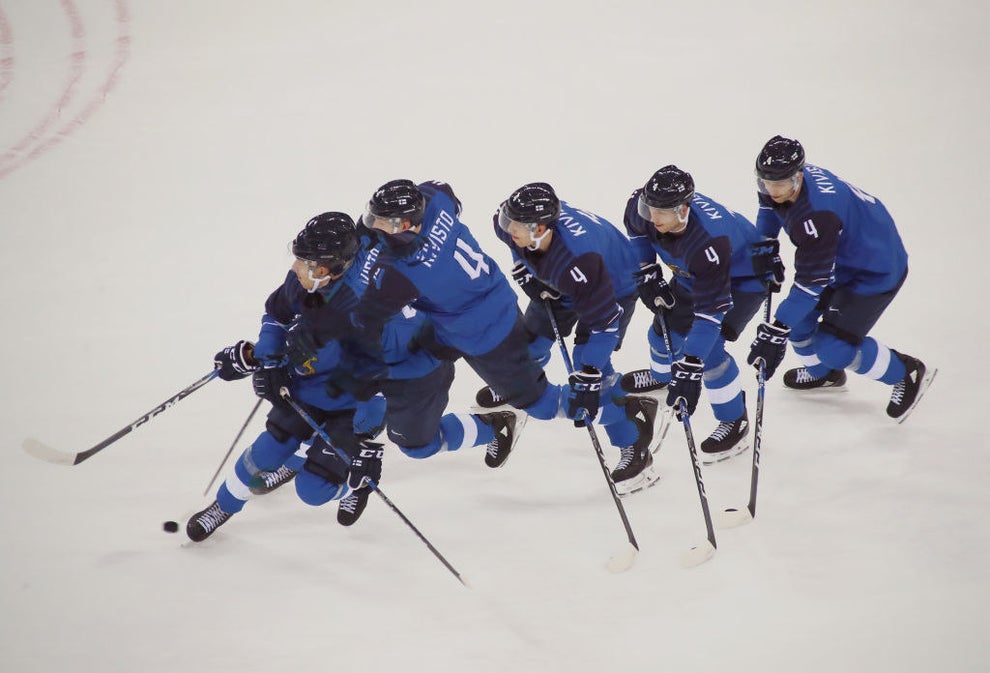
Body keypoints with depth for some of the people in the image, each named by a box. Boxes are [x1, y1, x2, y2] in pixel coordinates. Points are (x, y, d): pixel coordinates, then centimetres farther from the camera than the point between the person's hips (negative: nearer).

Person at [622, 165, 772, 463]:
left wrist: (690, 367, -45)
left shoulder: (709, 241, -46)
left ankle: (734, 422, 1)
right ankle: (660, 375, 51)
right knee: (666, 325, 15)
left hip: (742, 279, -7)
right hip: (694, 272, 7)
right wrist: (646, 273, 0)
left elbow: (711, 308, -44)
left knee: (707, 348, -19)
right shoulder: (645, 205, -27)